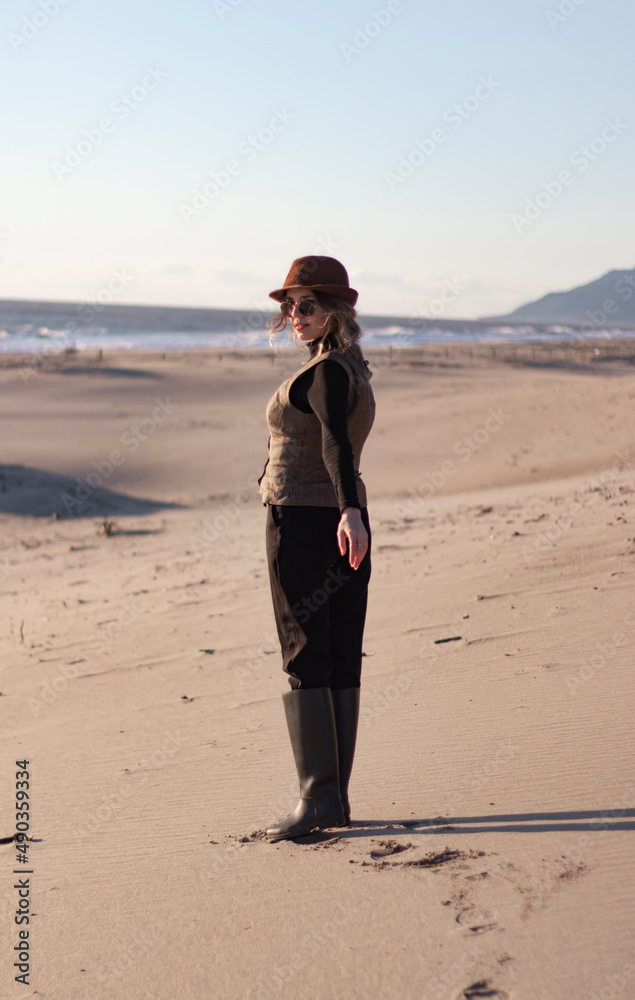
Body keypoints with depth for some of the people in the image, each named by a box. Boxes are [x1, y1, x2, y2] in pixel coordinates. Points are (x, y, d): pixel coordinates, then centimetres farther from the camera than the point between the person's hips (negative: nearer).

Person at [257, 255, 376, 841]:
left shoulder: (325, 371, -14)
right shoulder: (353, 368, 15)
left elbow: (336, 442, -31)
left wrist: (348, 512, -44)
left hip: (303, 522, -9)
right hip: (342, 522, 9)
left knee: (305, 661, -7)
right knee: (342, 663, 7)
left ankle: (318, 797, -8)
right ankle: (336, 798, 11)